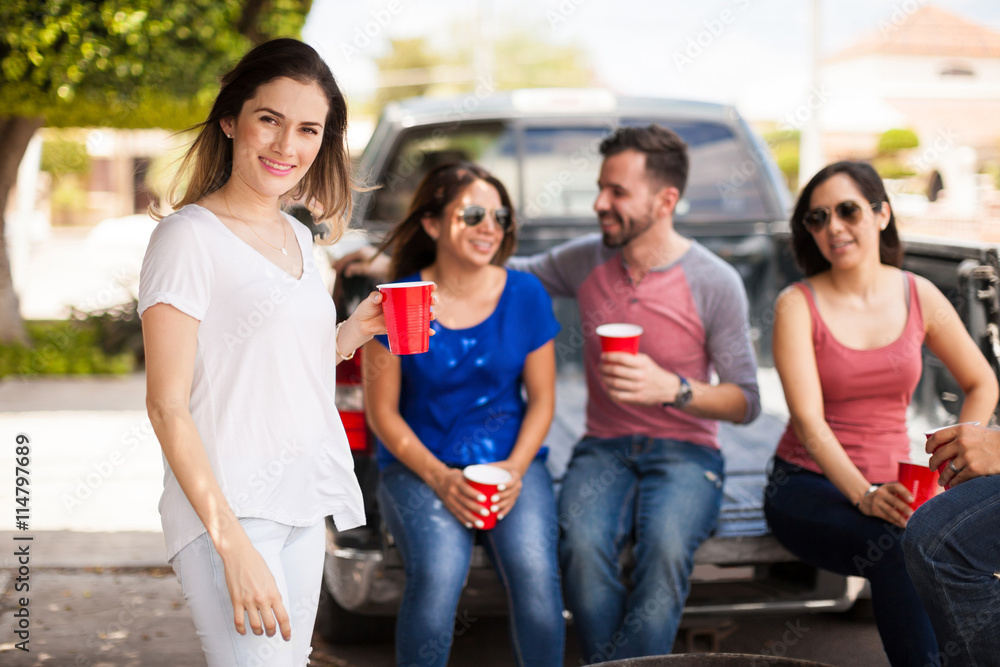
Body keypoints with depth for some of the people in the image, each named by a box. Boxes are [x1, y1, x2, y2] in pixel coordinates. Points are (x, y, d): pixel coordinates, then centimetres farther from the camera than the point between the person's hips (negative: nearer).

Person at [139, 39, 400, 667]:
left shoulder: (297, 238, 14)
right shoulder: (189, 237, -9)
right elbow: (168, 406, -14)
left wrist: (355, 330, 9)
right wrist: (232, 543, -21)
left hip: (303, 507, 8)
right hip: (226, 511, -8)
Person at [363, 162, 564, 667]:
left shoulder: (526, 296, 2)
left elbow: (542, 399, 8)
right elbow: (382, 410, -1)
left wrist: (515, 468, -10)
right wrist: (440, 478, -13)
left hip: (512, 460, 2)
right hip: (418, 464, -2)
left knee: (533, 568, -26)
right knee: (438, 573, -29)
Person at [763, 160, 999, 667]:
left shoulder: (918, 297, 5)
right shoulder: (798, 305, -5)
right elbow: (808, 419, -15)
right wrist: (864, 497, -29)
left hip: (886, 485, 3)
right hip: (808, 487, -3)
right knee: (901, 547, -34)